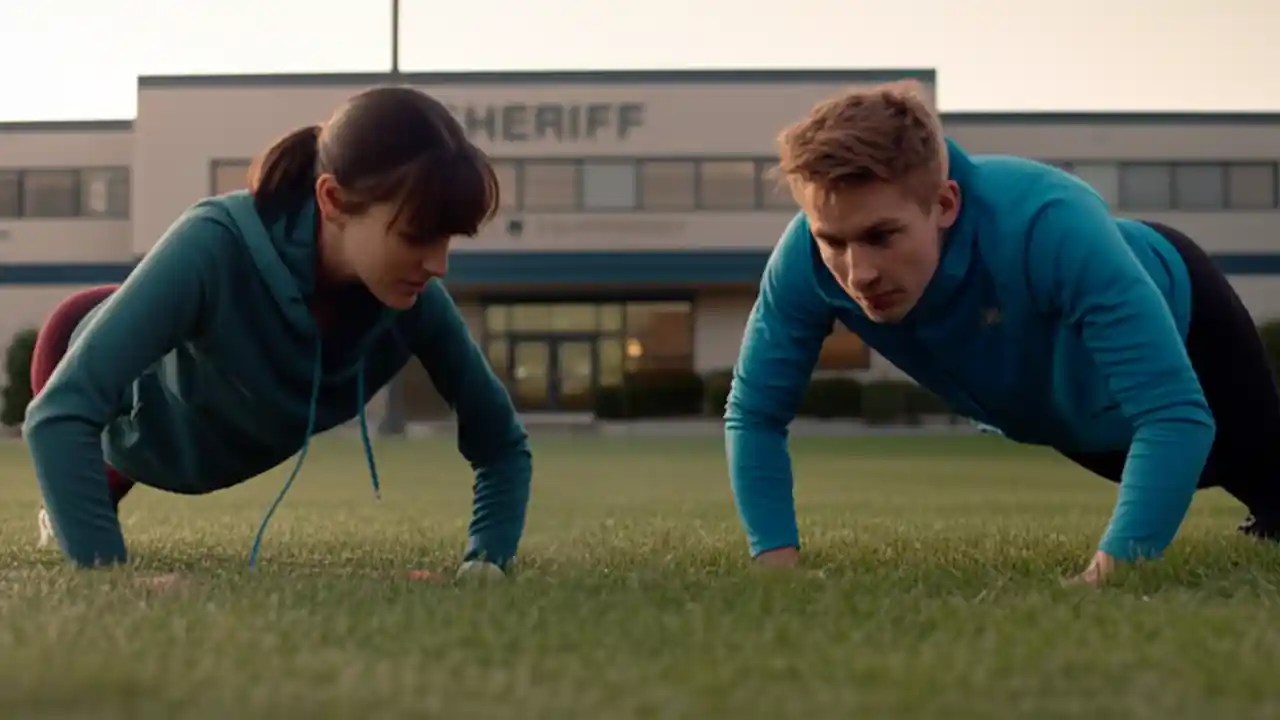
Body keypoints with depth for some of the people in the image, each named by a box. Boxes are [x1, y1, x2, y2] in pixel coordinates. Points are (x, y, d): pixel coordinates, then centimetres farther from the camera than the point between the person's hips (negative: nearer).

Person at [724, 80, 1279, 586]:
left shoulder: (1051, 225, -50)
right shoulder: (805, 257, -38)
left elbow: (1174, 415, -52)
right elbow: (755, 413, -25)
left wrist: (1110, 573, -59)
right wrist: (777, 561, -36)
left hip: (1180, 319, -4)